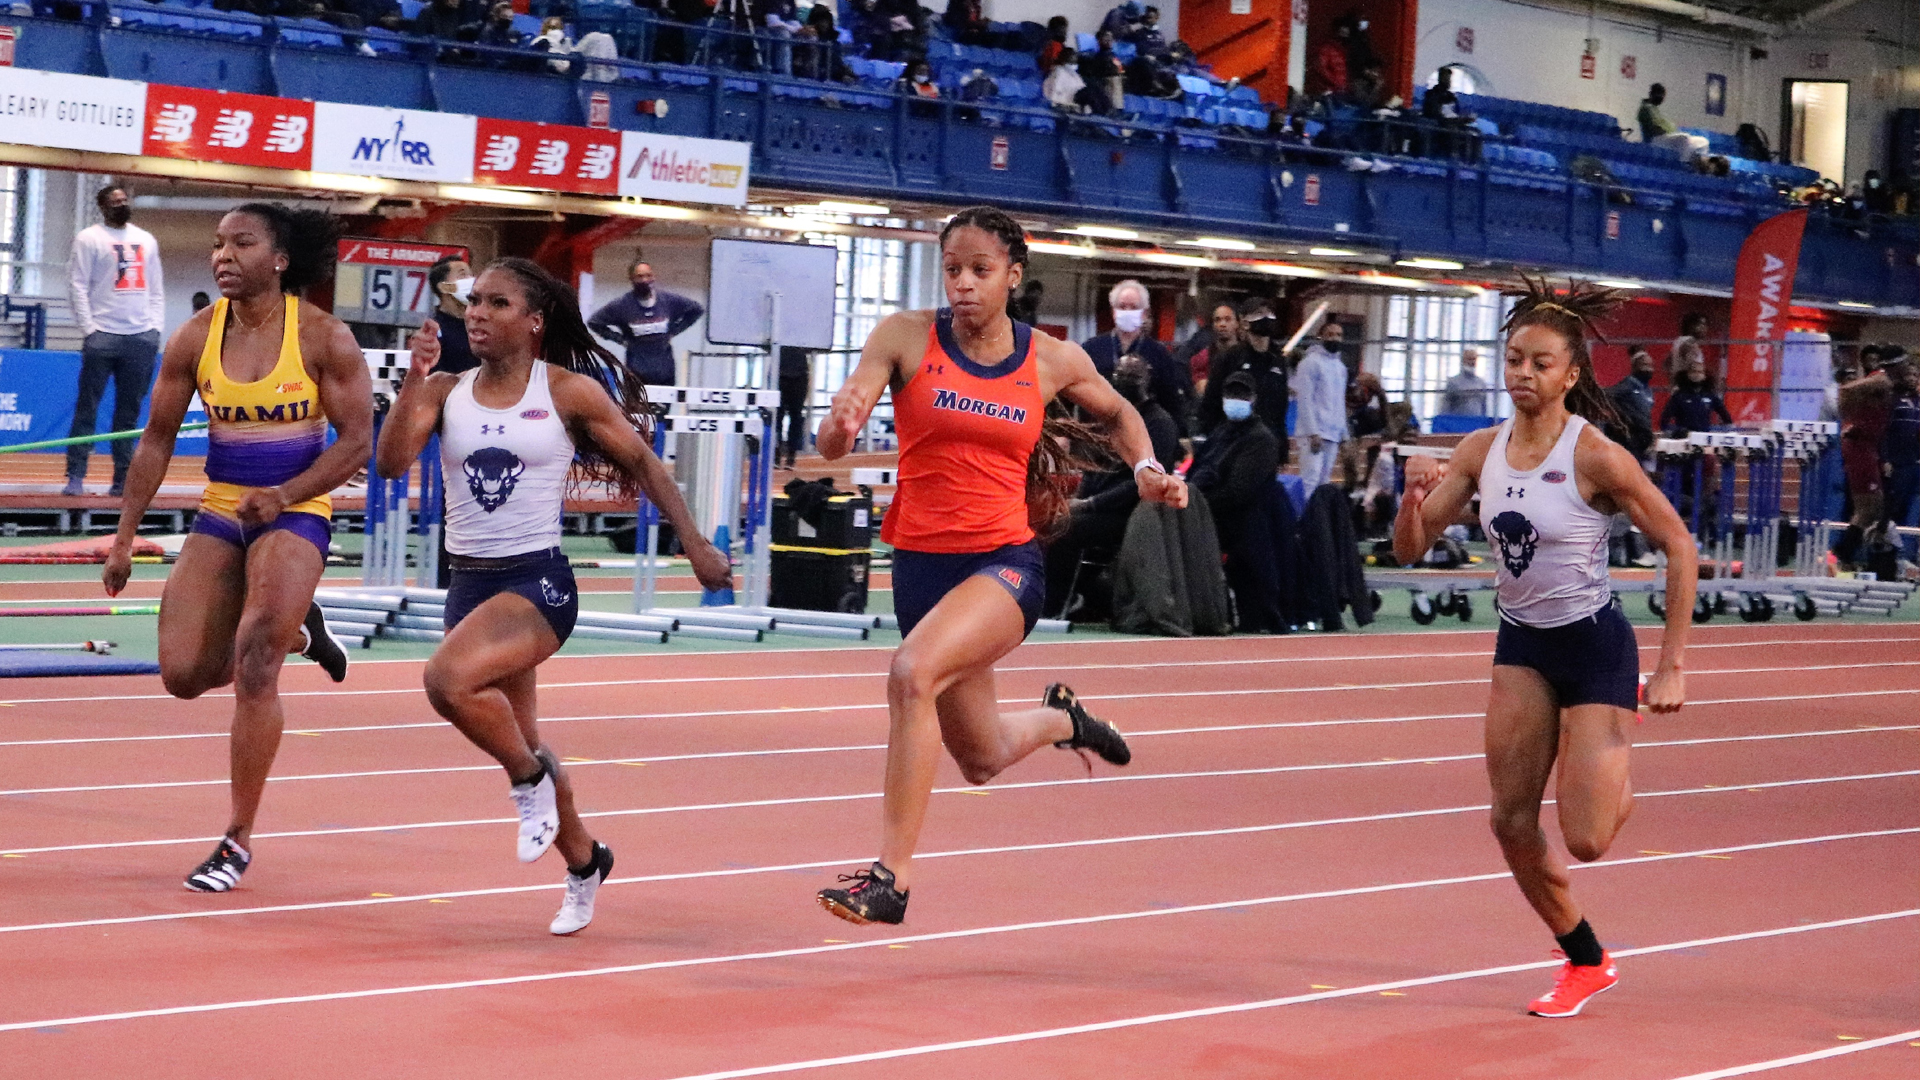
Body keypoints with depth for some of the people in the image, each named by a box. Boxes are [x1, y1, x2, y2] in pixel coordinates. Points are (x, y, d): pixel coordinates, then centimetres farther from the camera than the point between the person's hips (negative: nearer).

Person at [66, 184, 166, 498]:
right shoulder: (90, 238, 2)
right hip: (103, 336, -4)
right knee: (87, 407, -5)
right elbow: (77, 286, -3)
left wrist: (156, 328, 7)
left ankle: (122, 479, 8)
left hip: (142, 337, 4)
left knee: (129, 411, 5)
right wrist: (88, 329, -11)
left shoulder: (146, 240, 17)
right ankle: (75, 477, -4)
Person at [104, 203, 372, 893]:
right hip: (220, 516, 4)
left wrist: (282, 496, -22)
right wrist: (124, 538, 5)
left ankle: (238, 841, -7)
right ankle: (293, 633, 30)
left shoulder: (324, 338, -10)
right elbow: (157, 440, 7)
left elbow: (356, 441, -9)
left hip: (295, 514, -4)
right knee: (183, 675, -2)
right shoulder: (195, 340, -1)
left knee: (254, 664, -19)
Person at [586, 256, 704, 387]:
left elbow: (696, 310, 13)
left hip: (665, 371, 2)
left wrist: (674, 331, 7)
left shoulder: (668, 300, 0)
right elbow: (594, 322, 2)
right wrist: (621, 339, -2)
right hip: (637, 372, -2)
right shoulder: (622, 305, -5)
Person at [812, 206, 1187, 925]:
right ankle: (1058, 719, 54)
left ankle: (891, 876, -27)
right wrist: (842, 420, -33)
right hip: (921, 563, 3)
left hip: (1005, 562, -3)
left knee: (914, 671, -33)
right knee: (984, 760, 18)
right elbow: (831, 448, -10)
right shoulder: (906, 338, -4)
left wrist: (1145, 468, 2)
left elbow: (1118, 414, 21)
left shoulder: (1053, 361, -1)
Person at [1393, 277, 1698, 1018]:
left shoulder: (1596, 457, -18)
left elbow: (1679, 548, -13)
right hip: (1522, 643, 5)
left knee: (1586, 840, -10)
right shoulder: (1481, 451, -2)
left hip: (1595, 644, -5)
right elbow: (1410, 548, -1)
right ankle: (1586, 964, 22)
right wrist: (1414, 496, -23)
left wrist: (1672, 667, -13)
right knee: (1512, 823, 1)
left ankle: (1619, 777, 27)